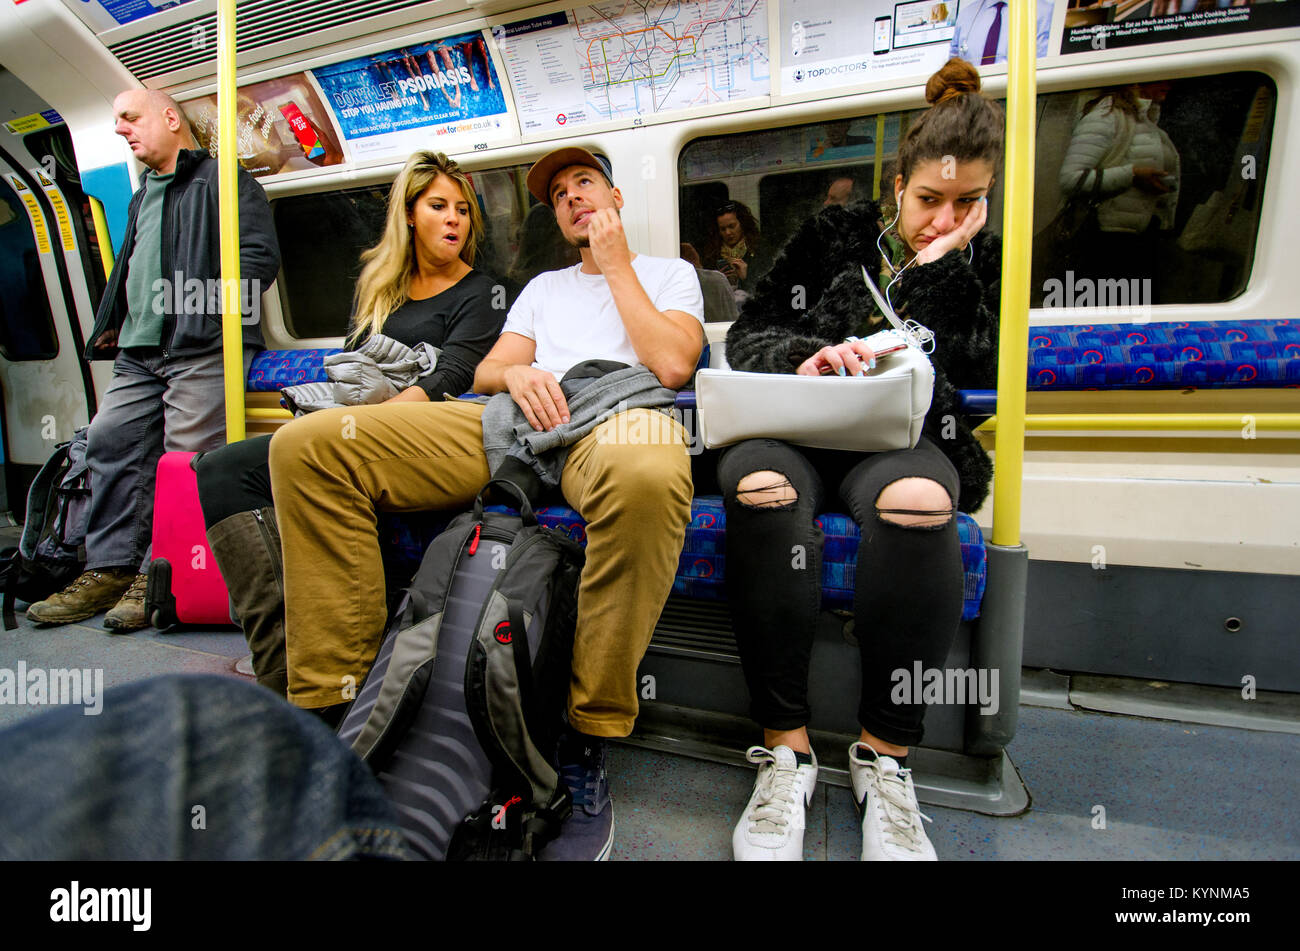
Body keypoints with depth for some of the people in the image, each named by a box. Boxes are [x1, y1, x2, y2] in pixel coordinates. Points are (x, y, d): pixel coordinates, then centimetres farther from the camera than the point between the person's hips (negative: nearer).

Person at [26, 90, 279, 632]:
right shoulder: (141, 199, 33)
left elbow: (259, 254, -8)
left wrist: (206, 306, -15)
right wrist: (110, 325, 23)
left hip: (202, 349, -9)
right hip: (140, 353, 9)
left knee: (185, 457, -13)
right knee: (109, 439, 1)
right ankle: (109, 569, 6)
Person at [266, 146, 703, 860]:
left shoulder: (670, 272, 25)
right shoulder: (545, 286, 36)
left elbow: (672, 365, 3)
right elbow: (484, 373, 24)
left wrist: (615, 261, 11)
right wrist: (514, 372, -1)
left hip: (616, 413, -4)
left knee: (647, 476, -45)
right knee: (306, 444, -14)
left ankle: (589, 737, -25)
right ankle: (334, 708, -14)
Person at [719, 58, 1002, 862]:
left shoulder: (982, 265, 17)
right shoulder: (838, 232, 14)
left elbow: (968, 372, 1)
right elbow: (748, 333, 5)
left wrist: (933, 270, -1)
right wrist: (802, 355, -16)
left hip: (904, 435, 1)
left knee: (916, 501, -37)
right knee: (760, 487, -36)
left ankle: (887, 754, -19)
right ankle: (786, 746, -24)